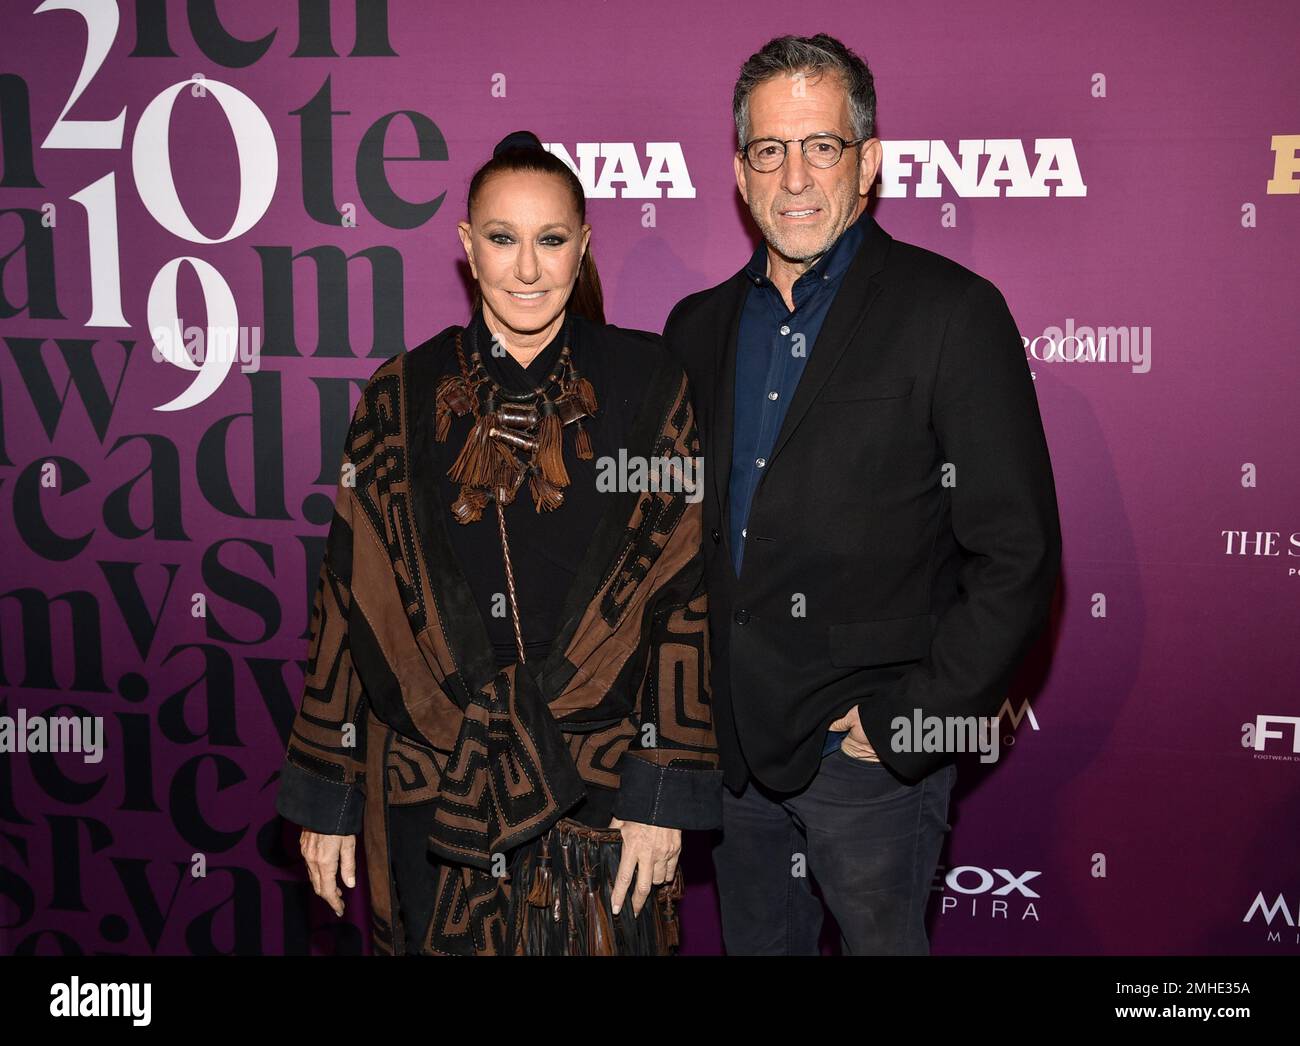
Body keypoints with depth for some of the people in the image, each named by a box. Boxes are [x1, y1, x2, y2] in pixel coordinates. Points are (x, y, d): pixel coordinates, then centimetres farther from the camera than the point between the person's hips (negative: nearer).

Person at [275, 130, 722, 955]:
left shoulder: (645, 384, -4)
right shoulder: (401, 399, 0)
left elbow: (683, 590, -5)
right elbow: (349, 596, 2)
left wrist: (664, 793, -8)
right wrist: (326, 798, 2)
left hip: (595, 792, -1)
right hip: (432, 790, 1)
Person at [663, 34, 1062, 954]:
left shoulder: (951, 311, -9)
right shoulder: (700, 326, 7)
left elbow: (1019, 554, -12)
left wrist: (911, 718, -14)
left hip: (870, 745, -5)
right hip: (729, 739, 5)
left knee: (882, 938, 10)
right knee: (755, 940, 20)